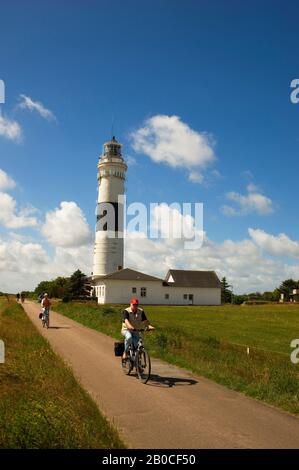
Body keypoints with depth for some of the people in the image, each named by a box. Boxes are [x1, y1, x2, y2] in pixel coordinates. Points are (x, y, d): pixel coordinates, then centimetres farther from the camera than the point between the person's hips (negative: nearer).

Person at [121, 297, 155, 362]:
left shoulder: (141, 311, -1)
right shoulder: (126, 311, -14)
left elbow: (145, 320, -10)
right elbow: (126, 321, -29)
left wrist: (149, 326, -31)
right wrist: (131, 327, -48)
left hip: (136, 331, 3)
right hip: (126, 330, -3)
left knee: (137, 345, -15)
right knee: (129, 337, -36)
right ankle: (125, 352, -17)